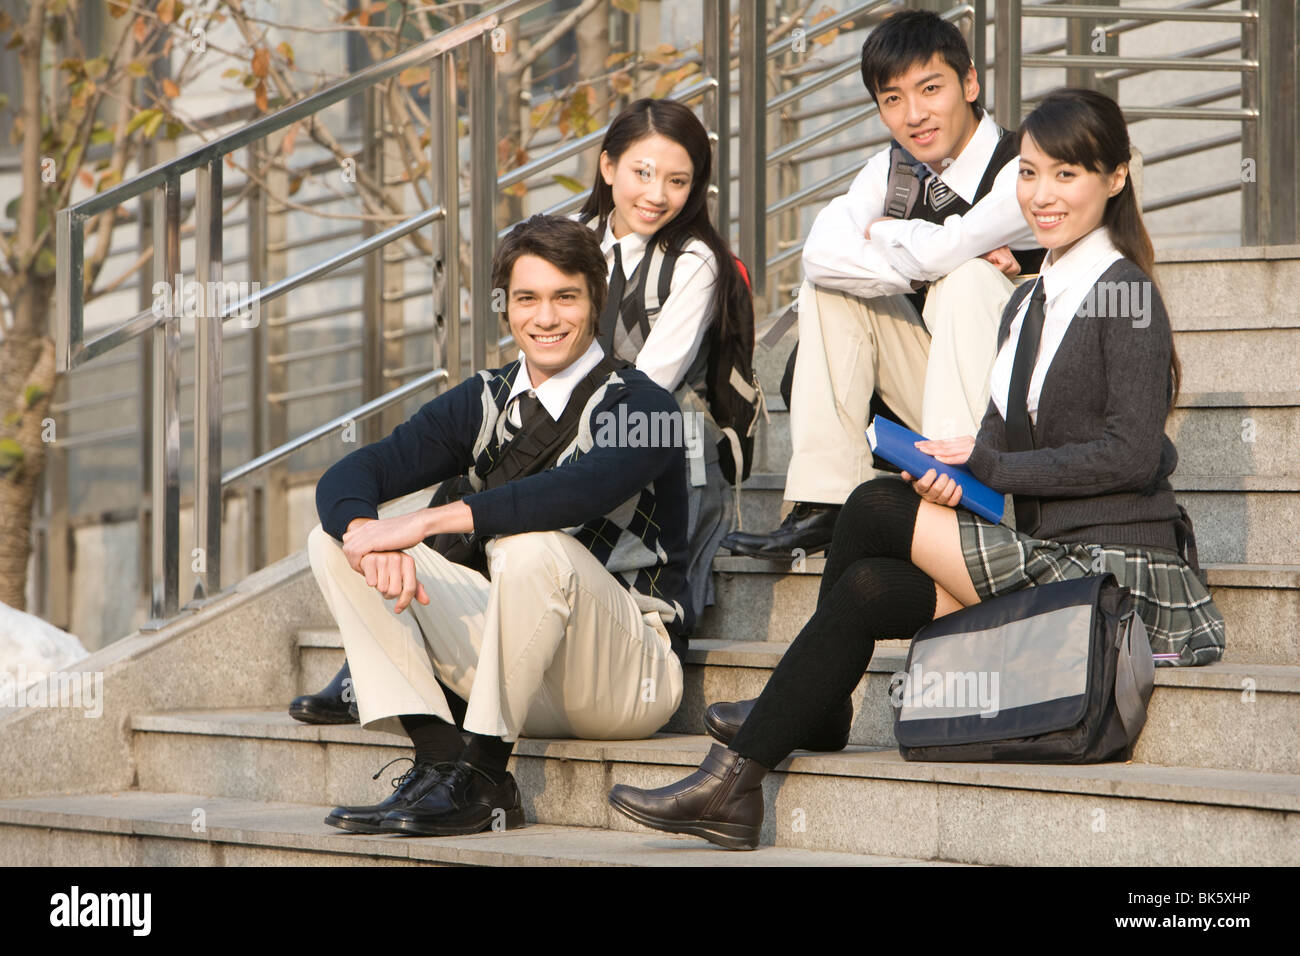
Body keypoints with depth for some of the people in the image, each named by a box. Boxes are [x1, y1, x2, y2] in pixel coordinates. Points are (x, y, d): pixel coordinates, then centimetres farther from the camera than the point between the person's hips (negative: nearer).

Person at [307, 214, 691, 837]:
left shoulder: (641, 407, -10)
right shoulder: (485, 402, 8)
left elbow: (582, 490, -33)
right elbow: (347, 478, -1)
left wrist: (427, 522, -36)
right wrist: (366, 535, -25)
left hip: (632, 673, -6)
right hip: (524, 670, 6)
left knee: (532, 547, -36)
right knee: (332, 541, -4)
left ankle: (481, 783, -23)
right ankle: (438, 758, -19)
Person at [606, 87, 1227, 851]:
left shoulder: (1128, 298, -9)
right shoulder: (1028, 305, 18)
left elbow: (1132, 456, -17)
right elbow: (1001, 437, 15)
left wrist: (985, 464, -12)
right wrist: (951, 475, -9)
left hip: (1117, 573, -8)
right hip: (1050, 555, 8)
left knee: (874, 508, -13)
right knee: (866, 588, -11)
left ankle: (816, 713, 3)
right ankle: (734, 787, -8)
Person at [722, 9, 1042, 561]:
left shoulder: (1021, 170, -17)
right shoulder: (894, 169, 4)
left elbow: (942, 251, -33)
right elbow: (823, 251, -14)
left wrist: (883, 234, -12)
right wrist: (924, 264, -23)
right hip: (933, 396, 6)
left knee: (967, 280, -29)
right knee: (830, 285, -5)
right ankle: (824, 506, -13)